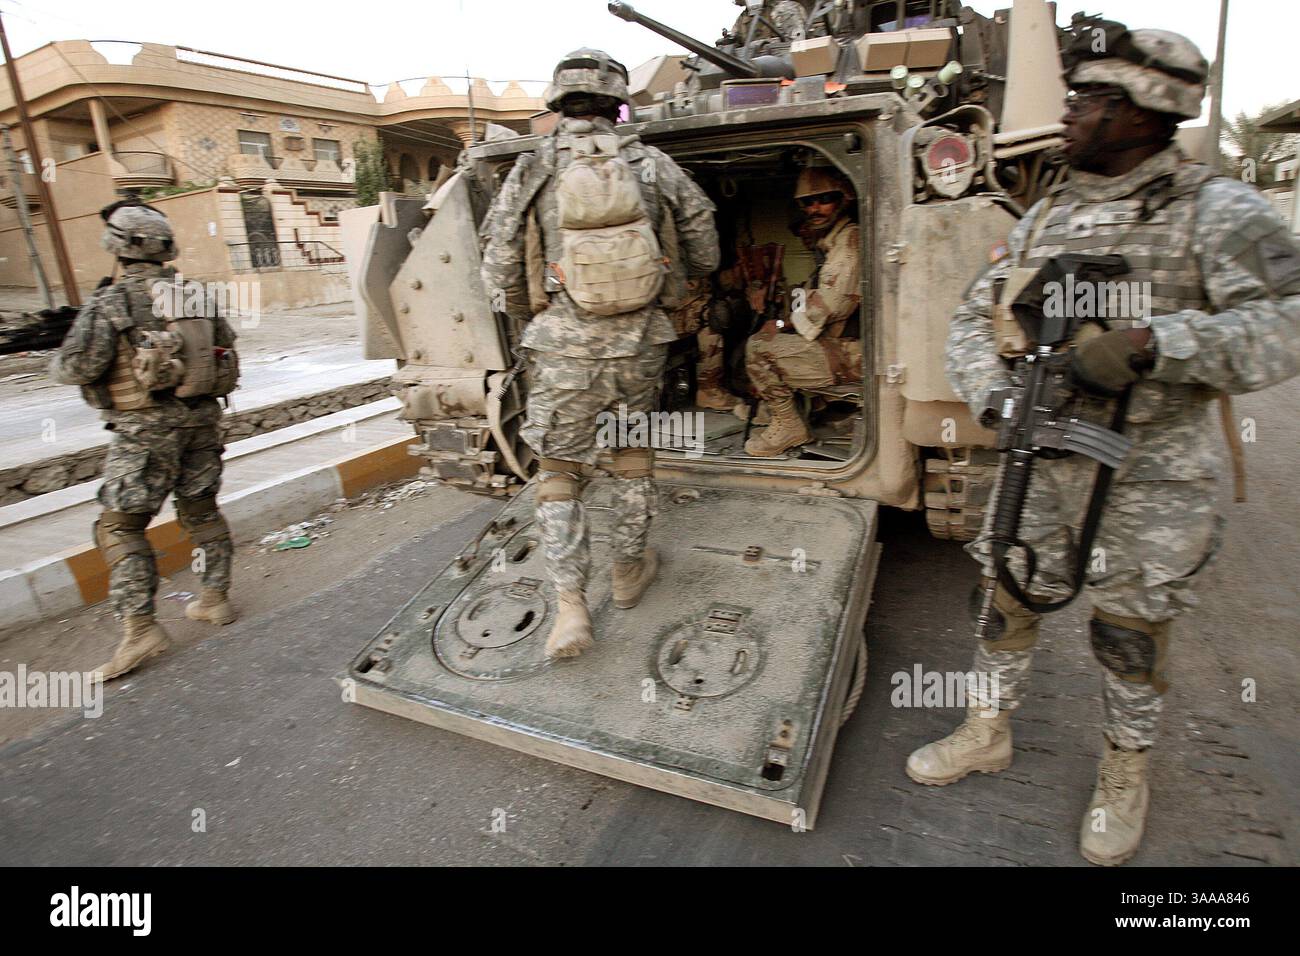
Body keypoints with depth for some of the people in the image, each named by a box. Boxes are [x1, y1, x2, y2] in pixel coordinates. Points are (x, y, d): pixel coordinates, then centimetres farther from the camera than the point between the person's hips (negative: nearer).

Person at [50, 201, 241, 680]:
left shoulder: (111, 302, -12)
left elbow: (76, 367, -14)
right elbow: (226, 342, 14)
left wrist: (57, 361, 7)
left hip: (147, 429, -5)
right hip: (201, 420, 6)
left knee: (120, 525, 3)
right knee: (201, 509, 17)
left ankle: (140, 627, 0)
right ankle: (216, 598, 26)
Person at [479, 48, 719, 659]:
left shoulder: (530, 172, -1)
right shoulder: (652, 165, 4)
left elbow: (500, 277, -2)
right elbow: (704, 252, 11)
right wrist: (685, 274, 33)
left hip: (565, 347, -2)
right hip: (639, 341, 2)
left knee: (558, 472, 8)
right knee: (634, 457, 20)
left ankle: (571, 608, 3)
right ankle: (629, 570, 32)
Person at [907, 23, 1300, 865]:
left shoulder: (1216, 210, -7)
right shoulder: (1049, 214, 9)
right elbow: (975, 318, 7)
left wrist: (1154, 343, -31)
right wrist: (994, 392, -11)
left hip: (1149, 472, -4)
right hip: (1040, 459, 5)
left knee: (1132, 629, 9)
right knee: (1005, 600, 12)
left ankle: (1126, 774, 34)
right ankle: (988, 734, 34)